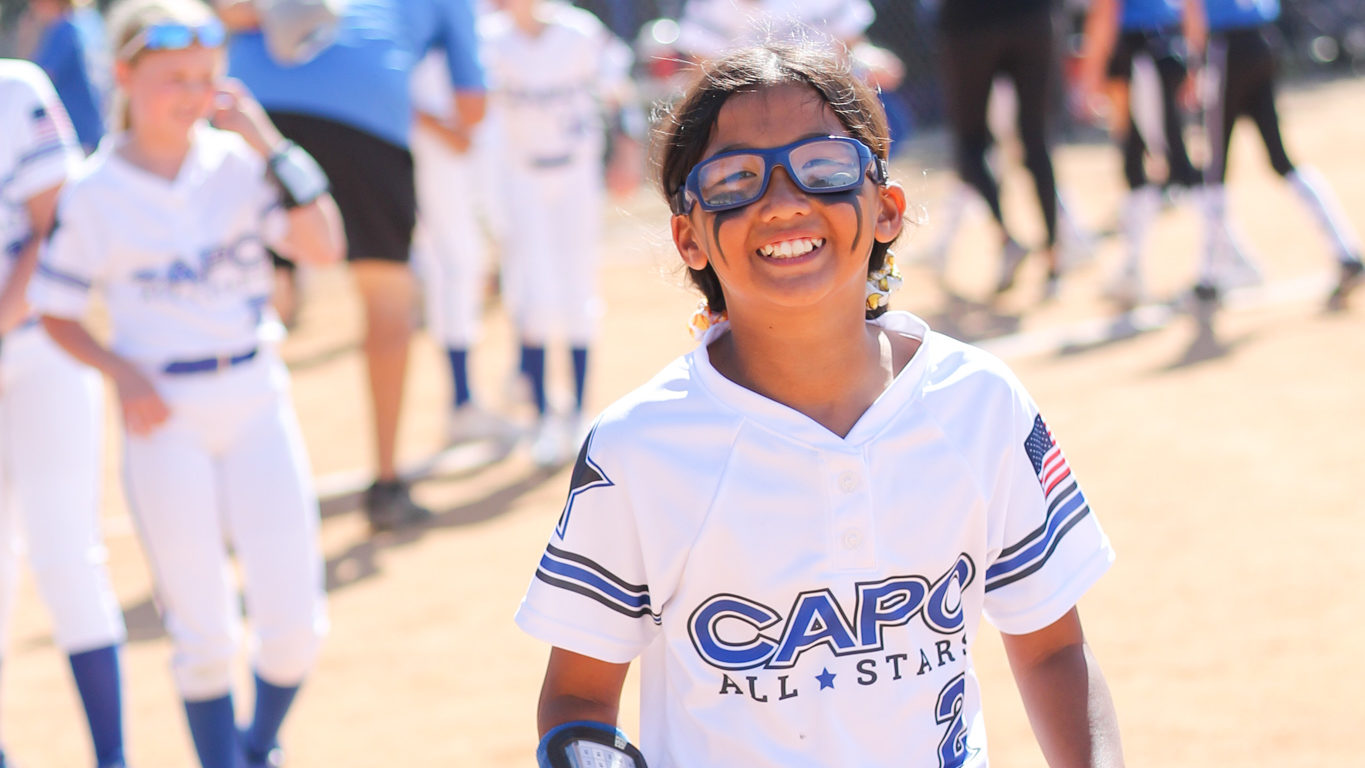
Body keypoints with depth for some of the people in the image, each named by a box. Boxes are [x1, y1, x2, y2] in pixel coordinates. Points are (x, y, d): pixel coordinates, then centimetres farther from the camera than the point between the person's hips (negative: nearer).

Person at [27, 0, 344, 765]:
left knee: (295, 623, 1)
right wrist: (122, 372, -13)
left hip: (257, 399, 2)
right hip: (165, 415, -2)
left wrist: (269, 144, -16)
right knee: (204, 636, 4)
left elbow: (325, 247, -11)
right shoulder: (92, 196, -6)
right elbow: (58, 313, 3)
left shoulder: (239, 163, -1)